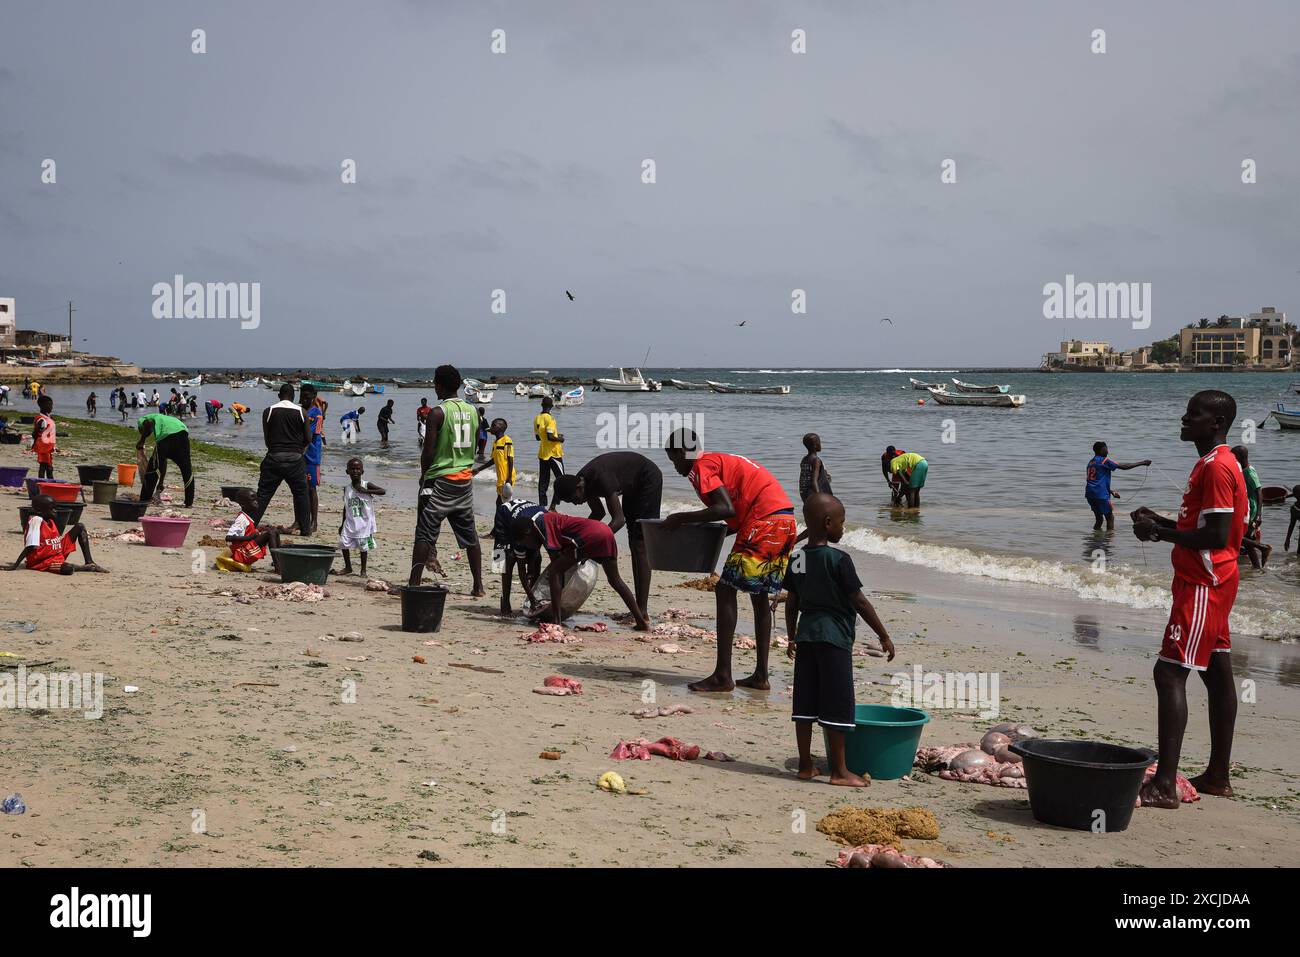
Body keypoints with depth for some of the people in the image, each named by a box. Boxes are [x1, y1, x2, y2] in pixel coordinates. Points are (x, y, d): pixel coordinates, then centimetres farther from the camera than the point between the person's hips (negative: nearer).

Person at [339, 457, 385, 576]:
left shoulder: (367, 485, -6)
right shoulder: (346, 488, 6)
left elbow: (382, 491, -19)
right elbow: (346, 507, 14)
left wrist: (365, 491, -25)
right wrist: (342, 523, 15)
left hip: (364, 523, -3)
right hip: (350, 522, 3)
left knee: (363, 546, 1)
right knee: (344, 542, -4)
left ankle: (363, 569, 14)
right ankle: (348, 567, 12)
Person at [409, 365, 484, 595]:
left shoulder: (438, 412, -13)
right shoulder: (473, 411, 7)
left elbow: (428, 450, -12)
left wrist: (424, 474, 4)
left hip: (441, 481, -6)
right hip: (465, 479, 6)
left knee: (424, 533, -1)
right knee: (469, 535, 12)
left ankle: (414, 584, -3)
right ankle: (478, 587, 13)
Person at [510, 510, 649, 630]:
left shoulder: (541, 524, 2)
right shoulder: (550, 517, 29)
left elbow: (555, 557, 0)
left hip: (590, 537, -10)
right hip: (606, 531, 10)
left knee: (553, 572, -1)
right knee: (615, 580, 22)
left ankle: (557, 621, -5)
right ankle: (641, 621, 23)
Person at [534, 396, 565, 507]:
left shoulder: (537, 418, 7)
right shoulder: (549, 418, -16)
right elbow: (550, 437, -23)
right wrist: (559, 439, -5)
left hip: (542, 453, 7)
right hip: (554, 453, -7)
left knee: (543, 481, 9)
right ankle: (553, 505, -7)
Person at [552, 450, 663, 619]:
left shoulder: (601, 479, -36)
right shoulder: (585, 483, -9)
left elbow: (619, 519, -36)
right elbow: (598, 513, 7)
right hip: (632, 486, 9)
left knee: (640, 546, -13)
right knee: (634, 545, 9)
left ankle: (643, 611, -15)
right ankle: (638, 608, 12)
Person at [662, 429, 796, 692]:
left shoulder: (701, 466, -2)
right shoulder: (723, 461, 27)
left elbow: (726, 509, -16)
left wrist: (681, 518, -8)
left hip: (765, 522, -10)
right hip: (787, 520, 10)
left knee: (725, 590, -6)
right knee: (759, 594, 18)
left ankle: (723, 675, -10)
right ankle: (760, 675, 18)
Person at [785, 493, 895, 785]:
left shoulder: (797, 560, 7)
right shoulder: (839, 560, -14)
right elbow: (860, 602, -12)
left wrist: (792, 638, 25)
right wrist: (884, 636, -4)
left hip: (805, 636, 7)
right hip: (833, 639, -7)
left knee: (805, 703, 10)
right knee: (837, 705, -1)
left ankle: (806, 766, 16)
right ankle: (839, 771, 2)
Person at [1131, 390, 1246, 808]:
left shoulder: (1215, 467, -18)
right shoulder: (1217, 463, 16)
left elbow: (1217, 536, -23)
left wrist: (1160, 533, -16)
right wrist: (1160, 522, 10)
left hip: (1202, 586, -11)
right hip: (1214, 584, 11)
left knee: (1169, 672, -14)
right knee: (1217, 675, 14)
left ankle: (1165, 785, -17)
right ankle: (1218, 776, 23)